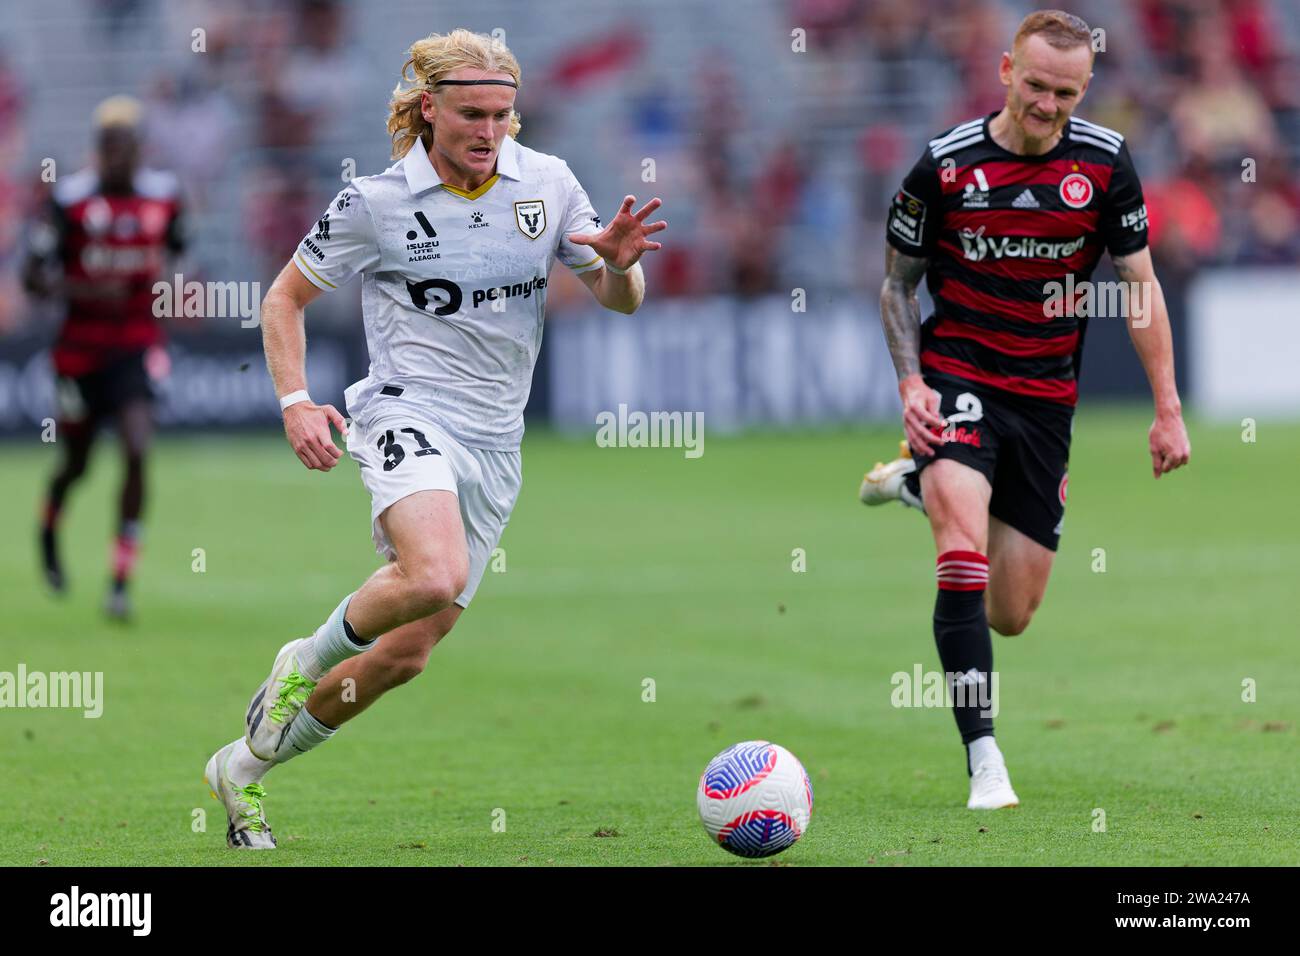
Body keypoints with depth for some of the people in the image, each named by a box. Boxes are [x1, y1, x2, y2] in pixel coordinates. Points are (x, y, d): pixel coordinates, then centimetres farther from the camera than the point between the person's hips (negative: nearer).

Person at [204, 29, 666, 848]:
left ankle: (246, 768, 23)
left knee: (405, 656, 4)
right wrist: (295, 401, -8)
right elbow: (286, 297, 6)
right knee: (433, 576, -35)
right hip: (408, 414, -5)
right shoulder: (378, 202, -5)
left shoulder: (547, 183, 3)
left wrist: (620, 263, -14)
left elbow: (619, 299, 10)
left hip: (496, 444, 5)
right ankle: (308, 660, -5)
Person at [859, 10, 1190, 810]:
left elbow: (1141, 284, 4)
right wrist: (910, 382, -9)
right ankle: (984, 761, -29)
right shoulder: (946, 165, -9)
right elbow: (898, 281, 4)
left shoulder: (1105, 161, -4)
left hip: (1046, 398, 3)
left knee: (1011, 616, 9)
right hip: (957, 377, -3)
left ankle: (916, 481, 37)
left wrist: (1169, 407, 0)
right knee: (965, 548, -29)